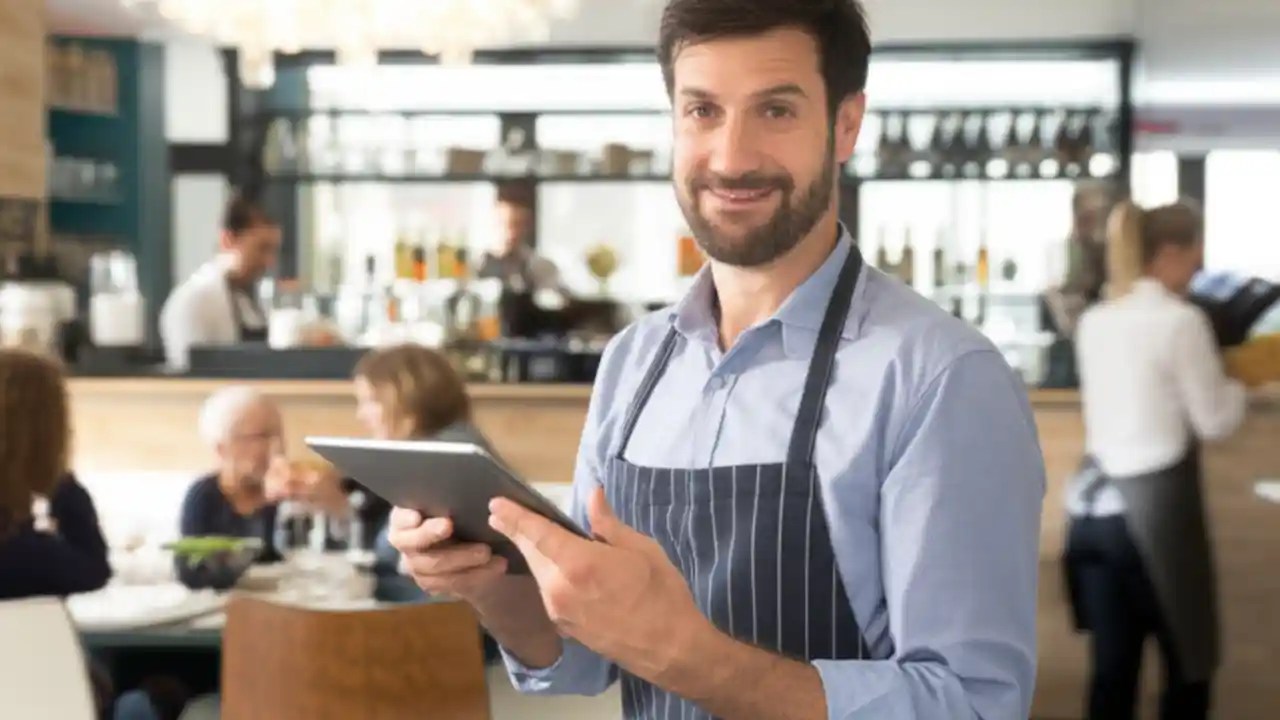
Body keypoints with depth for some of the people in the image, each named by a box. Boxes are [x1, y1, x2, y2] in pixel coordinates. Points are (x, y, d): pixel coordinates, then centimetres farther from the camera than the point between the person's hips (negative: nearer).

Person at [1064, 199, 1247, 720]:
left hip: (1096, 505, 7)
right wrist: (1240, 381, 12)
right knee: (1189, 667, 8)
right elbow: (1214, 421, -6)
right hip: (1157, 505, -6)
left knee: (1111, 669, 10)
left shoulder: (1093, 321, 9)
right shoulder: (1181, 321, -11)